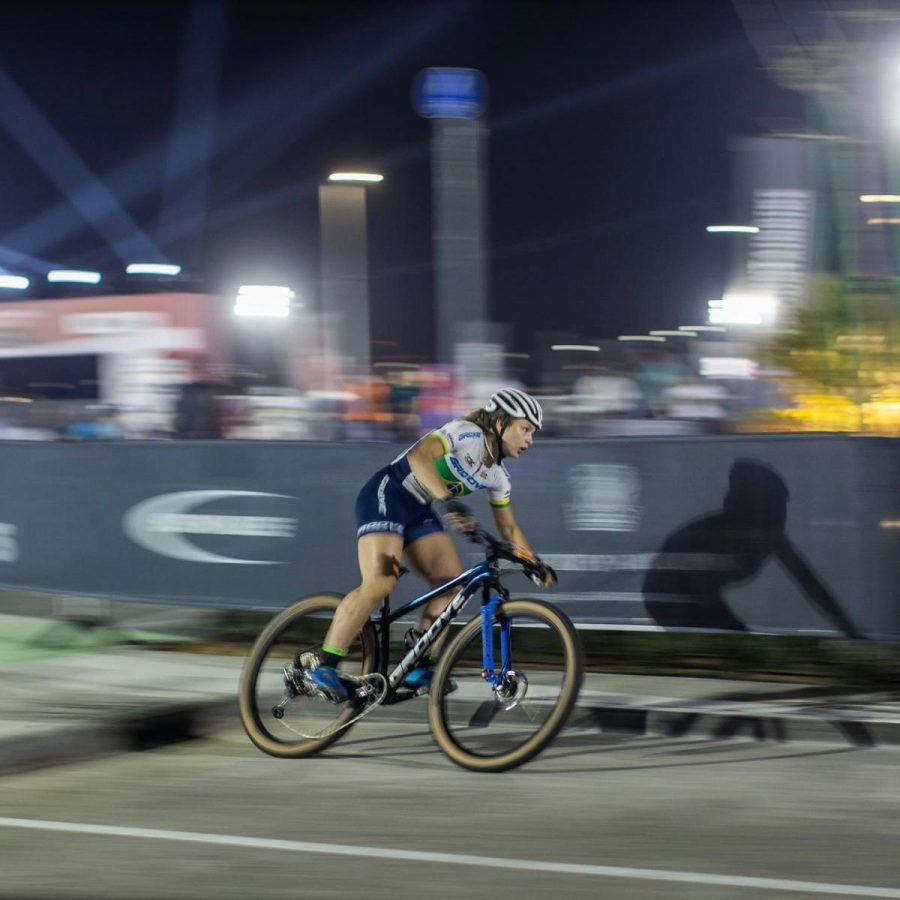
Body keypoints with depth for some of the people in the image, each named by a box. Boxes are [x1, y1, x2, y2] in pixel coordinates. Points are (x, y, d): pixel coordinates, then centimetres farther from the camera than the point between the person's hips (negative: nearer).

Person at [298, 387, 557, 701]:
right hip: (387, 496, -9)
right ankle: (321, 666, -21)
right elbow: (419, 456, -34)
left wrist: (536, 566, 7)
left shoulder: (497, 475, 9)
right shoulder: (467, 433, -17)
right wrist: (446, 501, -46)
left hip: (420, 512, 9)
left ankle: (420, 670, 1)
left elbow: (509, 528, 19)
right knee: (380, 584, -23)